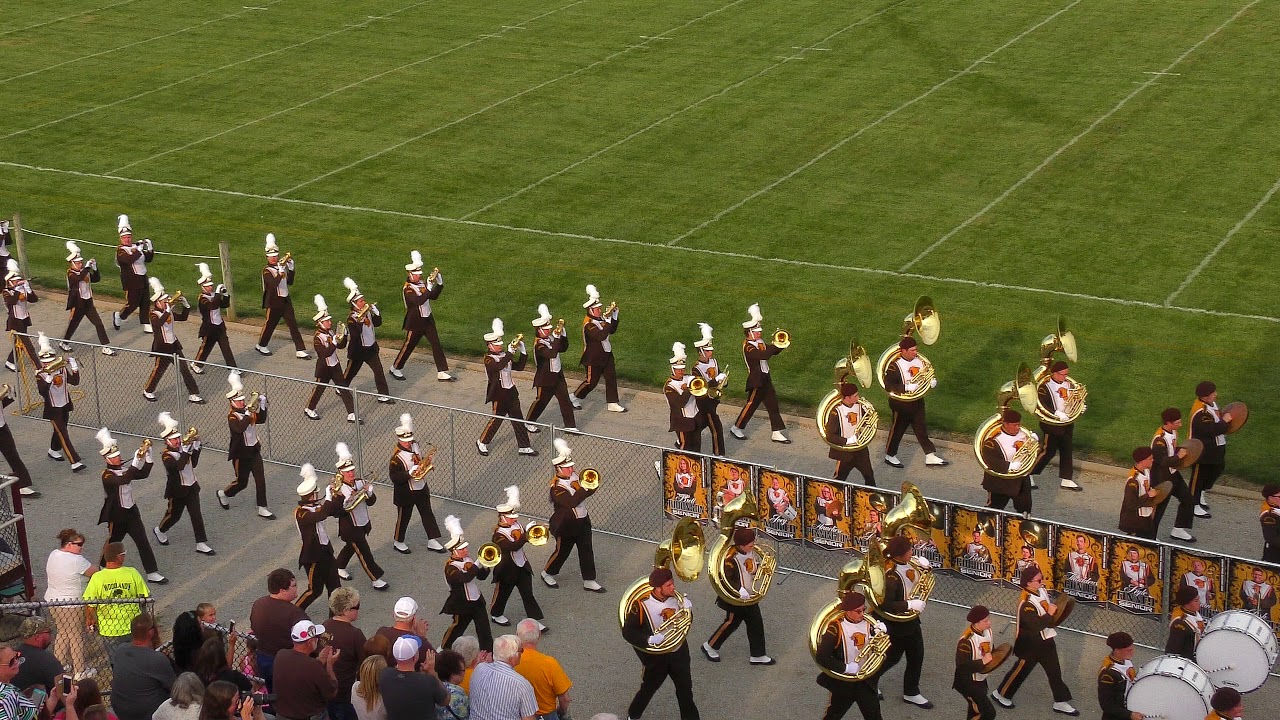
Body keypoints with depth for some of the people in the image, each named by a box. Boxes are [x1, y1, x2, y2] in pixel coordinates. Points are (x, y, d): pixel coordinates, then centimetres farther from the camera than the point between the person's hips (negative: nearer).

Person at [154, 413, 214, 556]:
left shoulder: (183, 447, 1)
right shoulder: (166, 455, -19)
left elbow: (193, 463, 8)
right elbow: (179, 466, -35)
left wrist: (196, 446, -3)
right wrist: (186, 448, -40)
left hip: (191, 487, 5)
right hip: (177, 490, -5)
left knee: (196, 515, 1)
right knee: (174, 514, 12)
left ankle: (201, 544, 4)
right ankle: (159, 531, 41)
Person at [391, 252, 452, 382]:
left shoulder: (422, 283, 3)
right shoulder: (407, 289, -19)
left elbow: (433, 296, 7)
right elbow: (419, 300, -35)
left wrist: (439, 284, -6)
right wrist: (428, 288, -40)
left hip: (428, 320, 7)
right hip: (415, 323, -7)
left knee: (436, 345, 3)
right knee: (408, 347, 7)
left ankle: (442, 373, 5)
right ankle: (395, 369, 27)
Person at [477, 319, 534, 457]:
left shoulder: (505, 355, 8)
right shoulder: (489, 359, -15)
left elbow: (519, 366, 10)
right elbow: (499, 365, -35)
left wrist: (522, 350, -1)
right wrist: (510, 351, -36)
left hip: (511, 392, 7)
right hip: (499, 394, -7)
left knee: (518, 419, 8)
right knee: (496, 419, 3)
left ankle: (524, 447, 14)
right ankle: (482, 443, 23)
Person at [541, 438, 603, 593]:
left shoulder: (574, 475, 0)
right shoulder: (556, 487, -23)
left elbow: (586, 491, 5)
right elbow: (572, 501, -35)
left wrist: (592, 486, -17)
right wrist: (585, 488, -35)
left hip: (582, 521, 7)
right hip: (565, 525, -7)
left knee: (586, 551, 8)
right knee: (562, 551, 9)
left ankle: (589, 581, 15)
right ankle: (547, 574, 33)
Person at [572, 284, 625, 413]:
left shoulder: (600, 319, 2)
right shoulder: (589, 324, -24)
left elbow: (612, 330, 10)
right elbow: (601, 335, -35)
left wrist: (614, 314, -2)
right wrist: (608, 320, -34)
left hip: (606, 355, 8)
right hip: (594, 358, -8)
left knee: (611, 378, 6)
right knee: (591, 382, 3)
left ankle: (612, 404, 13)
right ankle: (574, 399, 22)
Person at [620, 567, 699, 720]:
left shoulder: (676, 597, -9)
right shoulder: (641, 605, -23)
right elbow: (628, 632, -19)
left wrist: (687, 610, -14)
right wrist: (649, 640, -31)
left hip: (679, 652, 3)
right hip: (656, 656, -3)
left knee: (685, 689, 12)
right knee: (648, 689, 16)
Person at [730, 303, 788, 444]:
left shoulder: (760, 342, 10)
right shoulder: (748, 347, -19)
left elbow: (773, 351, 13)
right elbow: (764, 355, -33)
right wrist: (776, 345, -28)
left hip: (766, 379, 9)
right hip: (756, 381, -9)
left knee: (773, 405, 7)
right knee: (751, 405, 0)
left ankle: (777, 433, 10)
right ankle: (736, 428, 16)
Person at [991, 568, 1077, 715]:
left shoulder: (1041, 590, -2)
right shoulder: (1026, 604, -30)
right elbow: (1036, 625, -34)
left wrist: (1054, 609, -2)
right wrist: (1050, 614, -26)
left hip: (1046, 640, 8)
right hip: (1030, 644, -8)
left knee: (1054, 670, 12)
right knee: (1021, 670, 9)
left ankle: (1061, 702, 22)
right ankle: (1001, 694, 29)